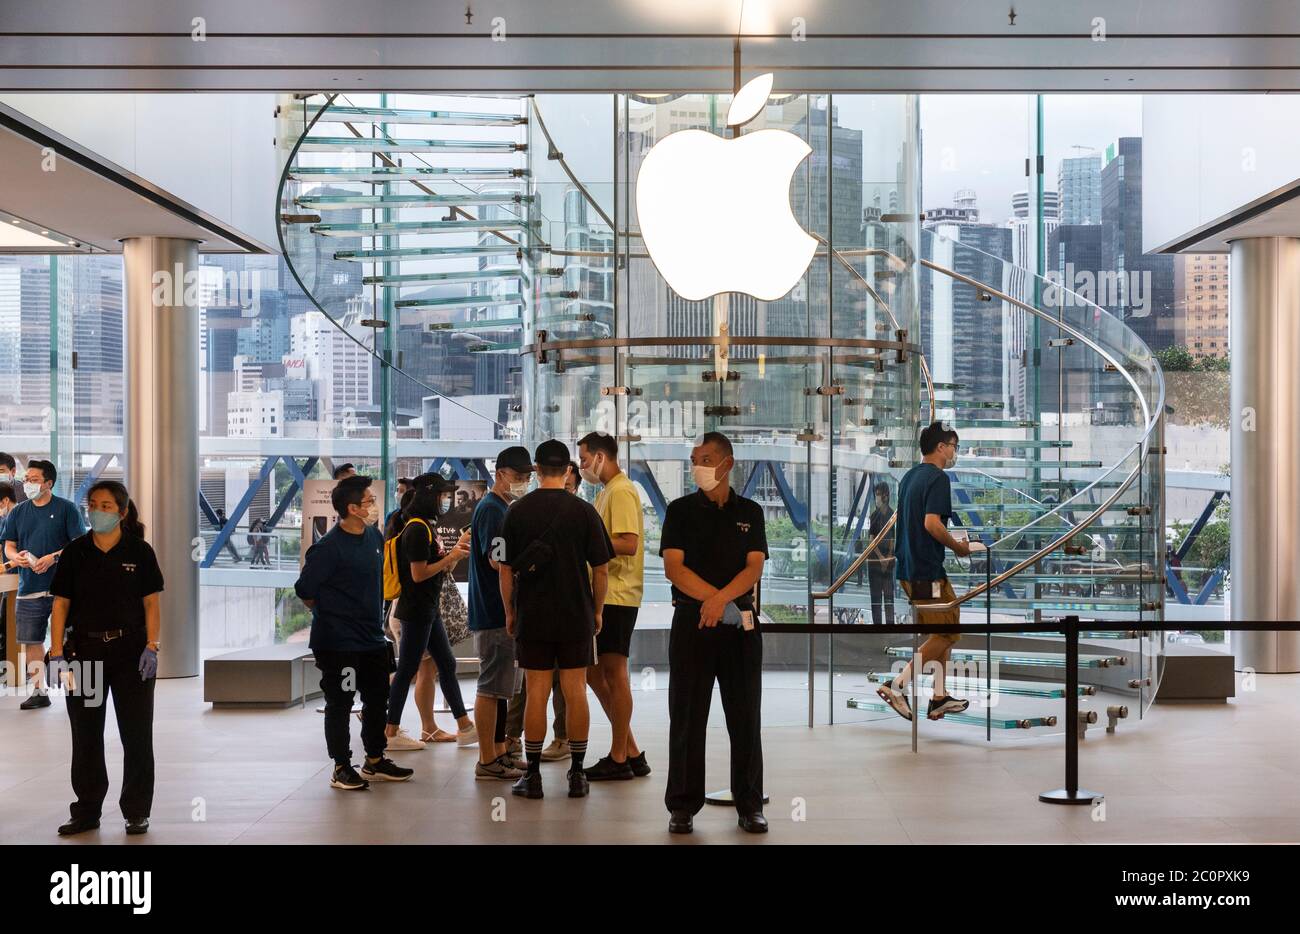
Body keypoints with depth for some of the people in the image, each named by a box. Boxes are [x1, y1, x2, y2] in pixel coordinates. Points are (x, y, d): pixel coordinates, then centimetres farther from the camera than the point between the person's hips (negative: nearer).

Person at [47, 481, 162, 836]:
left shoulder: (139, 552, -2)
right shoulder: (74, 553, 1)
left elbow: (151, 604, -1)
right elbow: (60, 605, 1)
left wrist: (152, 647, -10)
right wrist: (57, 655, -6)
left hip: (130, 650, -1)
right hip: (85, 650, 2)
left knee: (137, 734, 3)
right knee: (86, 736, 8)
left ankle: (137, 813, 14)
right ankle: (86, 813, 19)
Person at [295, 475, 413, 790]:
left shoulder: (374, 536, 5)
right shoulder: (329, 547, -18)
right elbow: (305, 590, -12)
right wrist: (328, 616, 0)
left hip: (373, 637, 8)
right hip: (338, 642, -8)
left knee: (378, 698, 15)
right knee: (340, 703, 3)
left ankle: (375, 762, 29)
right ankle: (341, 768, 14)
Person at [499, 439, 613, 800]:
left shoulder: (517, 511, -2)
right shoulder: (584, 511, -4)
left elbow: (505, 569, 1)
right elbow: (601, 569, -2)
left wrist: (510, 613, 11)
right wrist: (597, 611, 10)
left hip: (532, 617, 0)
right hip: (577, 617, 0)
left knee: (536, 693, 4)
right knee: (575, 692, 5)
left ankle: (533, 775, 9)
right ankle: (576, 775, 10)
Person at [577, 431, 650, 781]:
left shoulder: (621, 491, -12)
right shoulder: (607, 492, 18)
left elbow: (628, 544, -22)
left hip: (617, 596, -10)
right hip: (604, 595, 10)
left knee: (614, 672, -4)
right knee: (595, 672, 12)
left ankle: (619, 759, 5)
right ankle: (630, 752, 18)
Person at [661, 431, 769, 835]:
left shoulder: (750, 512, 8)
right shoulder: (680, 510, 4)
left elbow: (754, 567, -2)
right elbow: (674, 568, -6)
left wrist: (720, 599, -19)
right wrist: (722, 603, -13)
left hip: (742, 624, 1)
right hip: (691, 621, -1)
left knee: (745, 717, 4)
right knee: (687, 717, 2)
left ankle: (749, 805, 13)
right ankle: (683, 805, 10)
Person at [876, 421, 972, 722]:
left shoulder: (909, 477, 16)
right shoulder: (938, 478, -13)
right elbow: (932, 523, -24)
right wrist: (958, 546, -10)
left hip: (907, 568, 10)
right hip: (928, 571, -9)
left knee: (943, 630, 17)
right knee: (947, 633, -1)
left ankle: (939, 697, 17)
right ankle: (897, 685, -8)